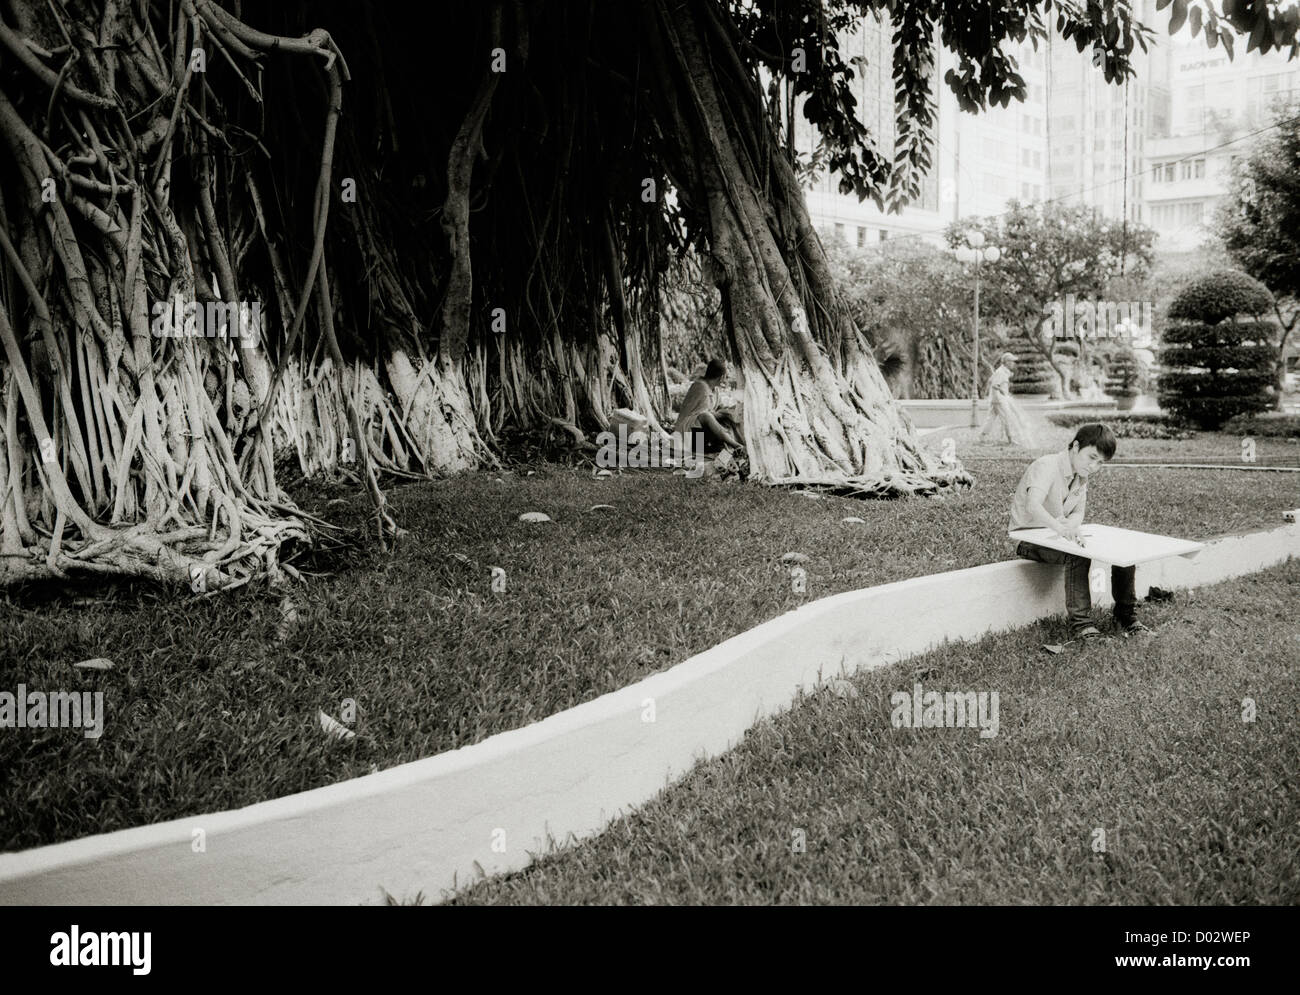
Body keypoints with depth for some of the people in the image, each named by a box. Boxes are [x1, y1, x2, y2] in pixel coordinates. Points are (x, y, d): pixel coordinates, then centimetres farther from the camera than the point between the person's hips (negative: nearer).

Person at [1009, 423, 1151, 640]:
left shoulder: (1081, 475, 6)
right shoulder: (1047, 466, -22)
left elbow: (1078, 514, 2)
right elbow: (1032, 505, -39)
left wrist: (1069, 525, -24)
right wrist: (1059, 527, -57)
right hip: (1030, 538, -8)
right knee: (1078, 555, -36)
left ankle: (1126, 614, 5)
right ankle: (1080, 622, -29)